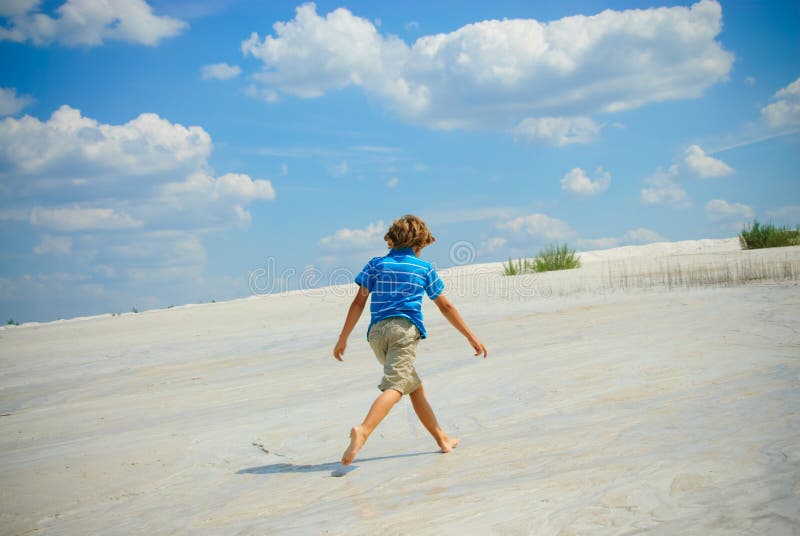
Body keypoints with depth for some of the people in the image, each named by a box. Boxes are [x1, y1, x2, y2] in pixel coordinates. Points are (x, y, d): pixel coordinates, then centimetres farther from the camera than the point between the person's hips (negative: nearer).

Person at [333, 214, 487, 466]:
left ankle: (442, 438, 25)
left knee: (415, 387, 17)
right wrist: (472, 338, 21)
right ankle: (363, 431, -41)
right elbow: (446, 307, 15)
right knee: (394, 388, -17)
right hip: (405, 328, -4)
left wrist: (343, 338, 8)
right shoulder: (424, 268, 12)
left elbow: (359, 301, 6)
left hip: (377, 331, 4)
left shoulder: (376, 264, 15)